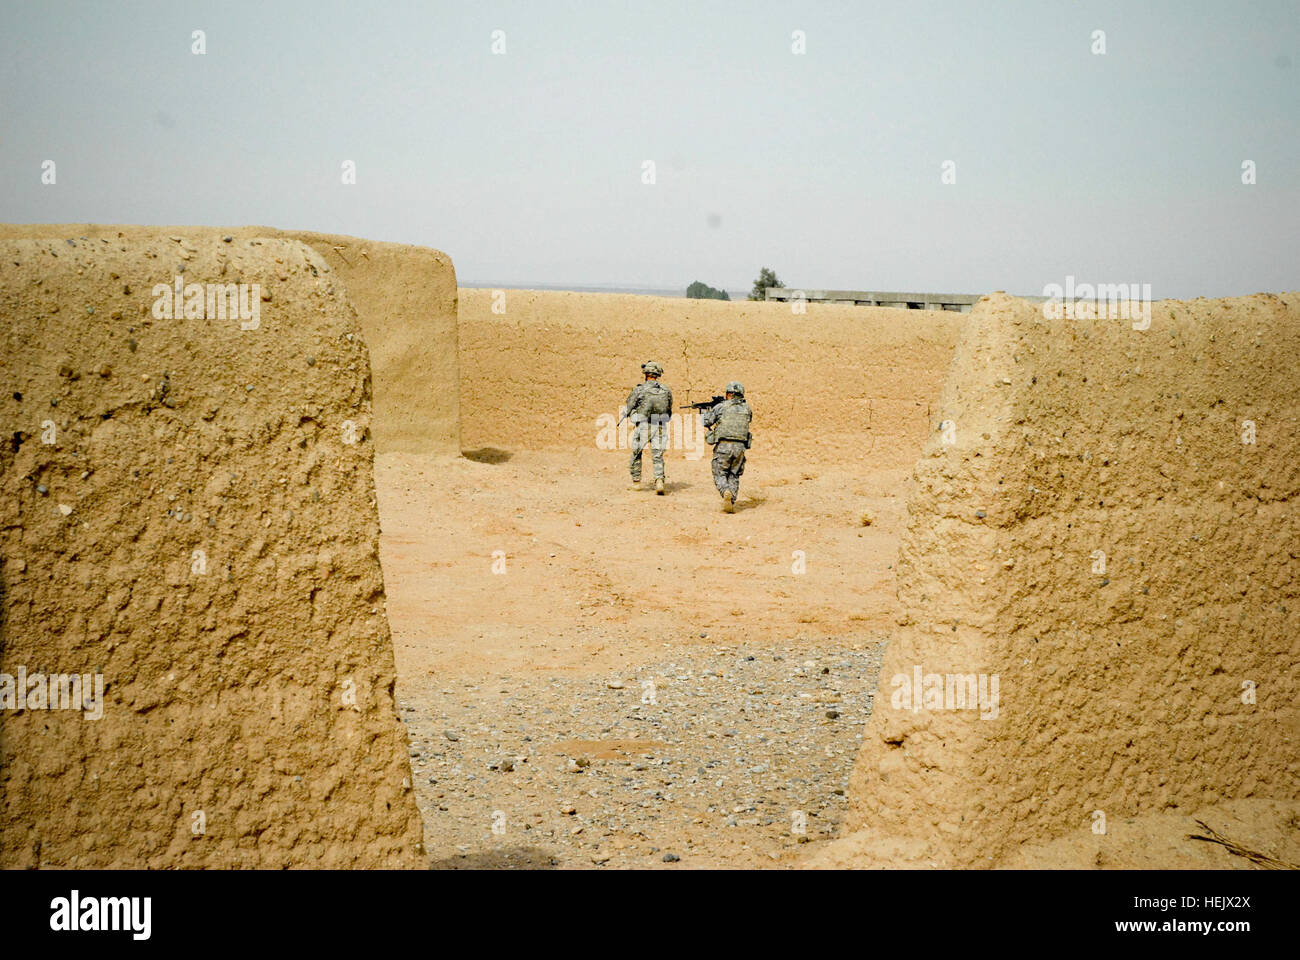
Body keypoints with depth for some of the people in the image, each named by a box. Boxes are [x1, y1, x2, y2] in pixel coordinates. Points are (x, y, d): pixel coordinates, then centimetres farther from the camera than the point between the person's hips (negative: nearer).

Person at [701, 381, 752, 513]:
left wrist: (706, 411, 27)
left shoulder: (721, 407, -3)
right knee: (734, 476, 16)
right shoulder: (747, 409, 8)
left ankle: (726, 492, -23)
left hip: (723, 446, -3)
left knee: (719, 475, 6)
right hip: (740, 447, 3)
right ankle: (731, 503, 6)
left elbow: (706, 422, 4)